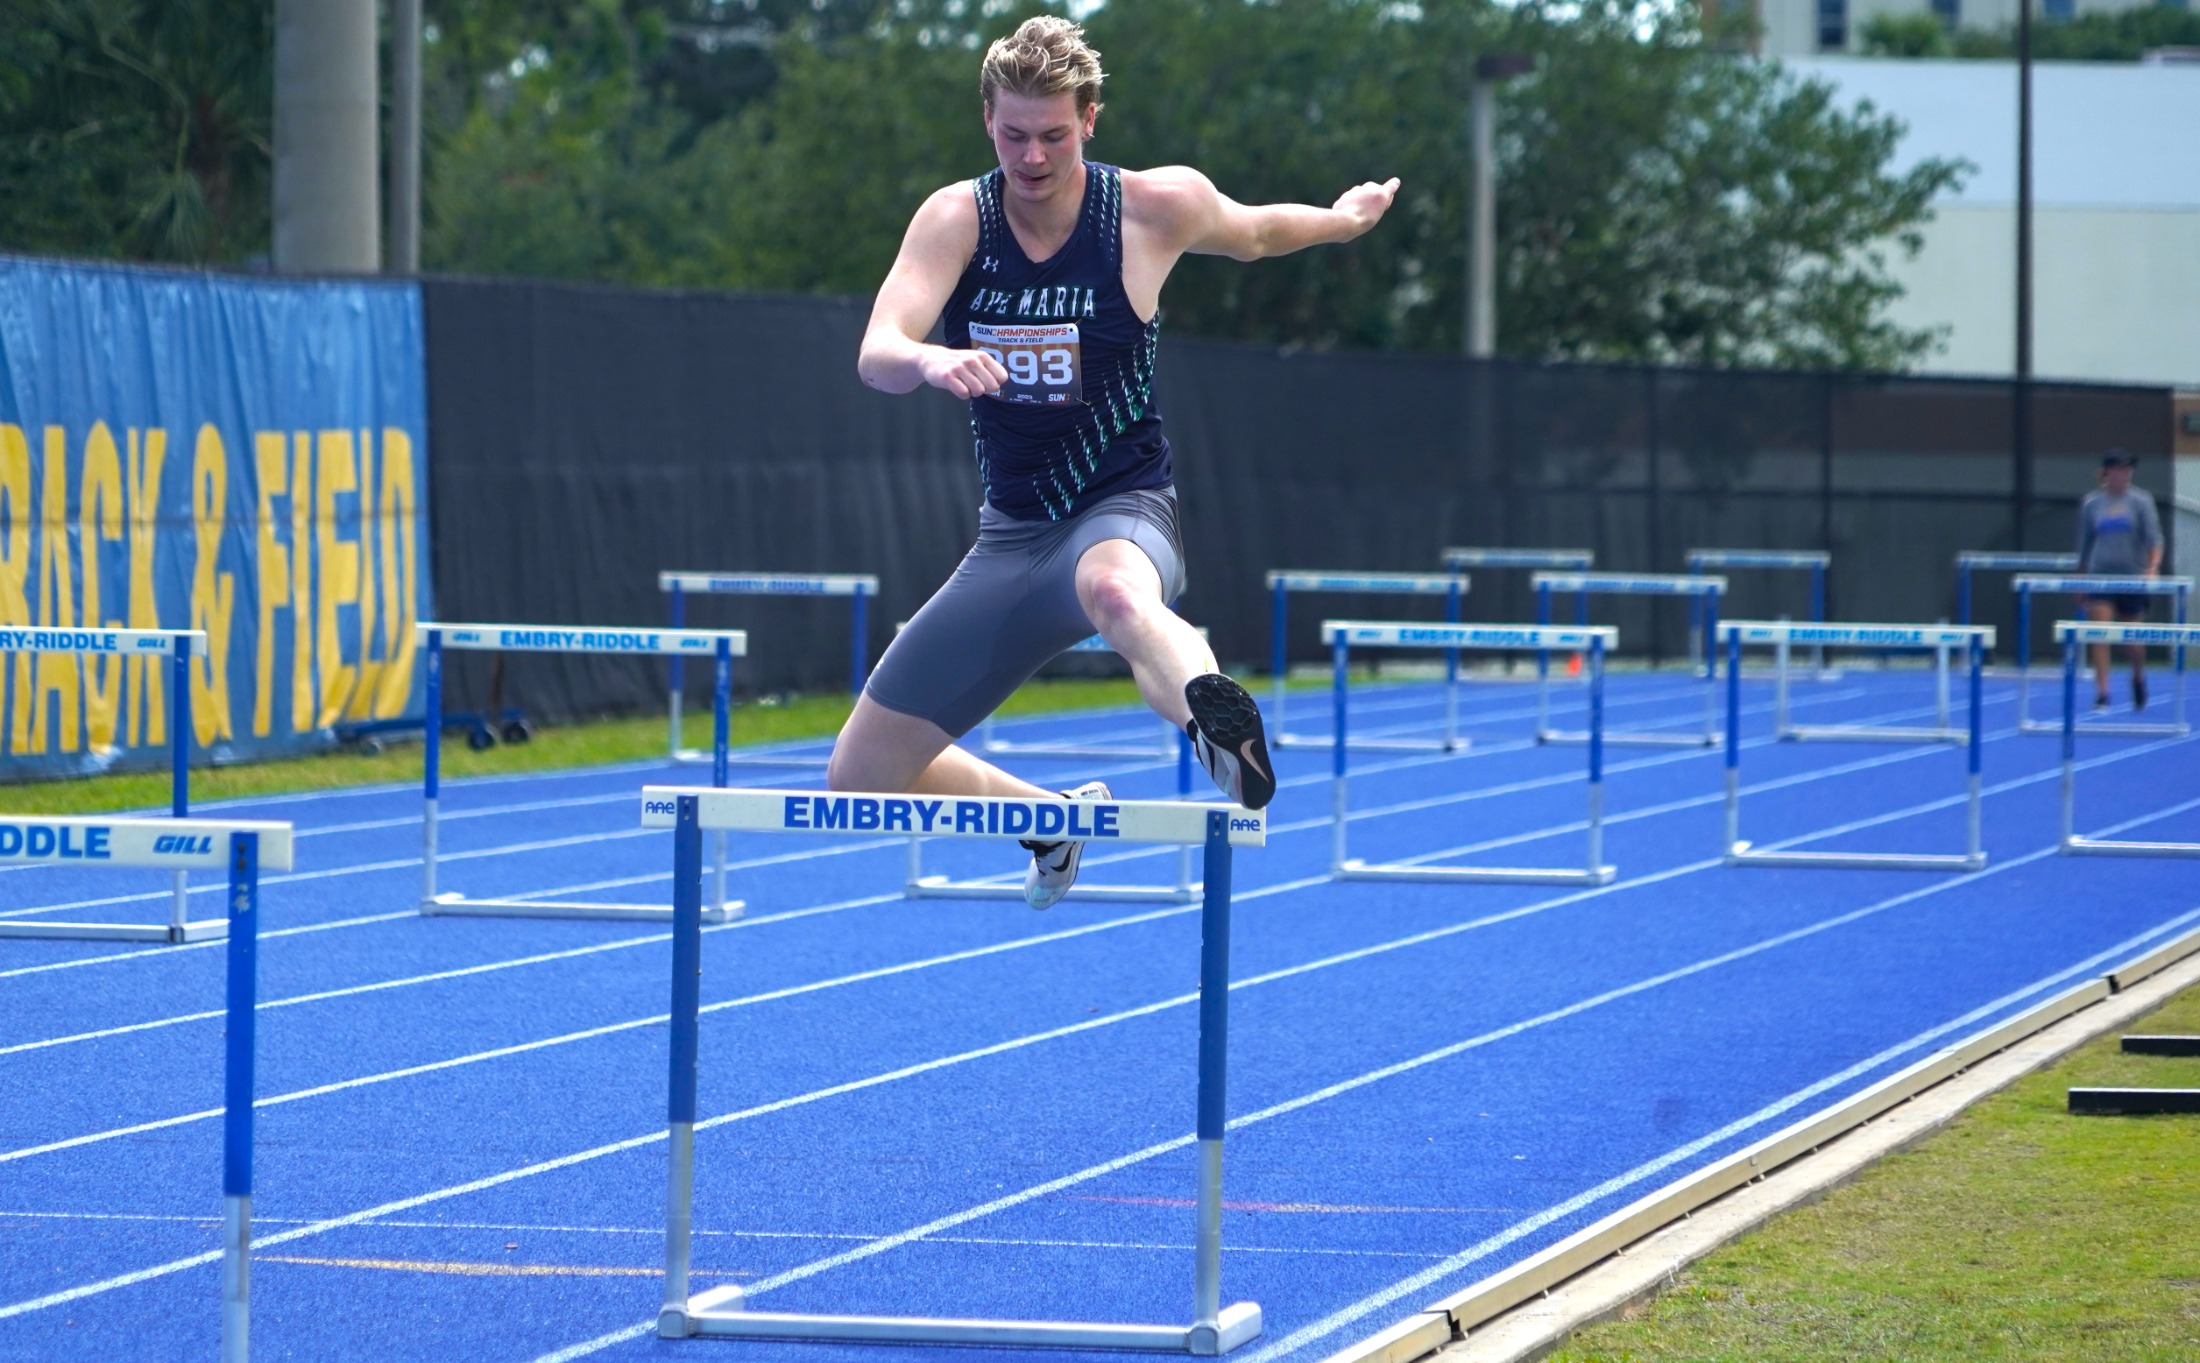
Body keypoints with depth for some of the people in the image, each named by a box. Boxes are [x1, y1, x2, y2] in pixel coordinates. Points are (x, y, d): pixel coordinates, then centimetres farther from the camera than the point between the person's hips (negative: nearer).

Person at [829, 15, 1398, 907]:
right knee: (859, 777, 6)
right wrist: (931, 362, -46)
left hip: (1121, 512, -4)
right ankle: (1054, 816, 30)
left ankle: (1221, 725, -73)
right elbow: (875, 355, -24)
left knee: (1117, 590, -45)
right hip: (1012, 528, 4)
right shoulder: (957, 218, -8)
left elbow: (1253, 234, 16)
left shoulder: (1159, 207, -9)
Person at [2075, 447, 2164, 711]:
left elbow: (2154, 538, -5)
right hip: (2101, 575, 0)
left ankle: (2138, 677, 38)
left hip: (2133, 577, 0)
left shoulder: (2141, 501, 0)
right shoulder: (2091, 502, 4)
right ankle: (2101, 692, -12)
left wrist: (2153, 567, -21)